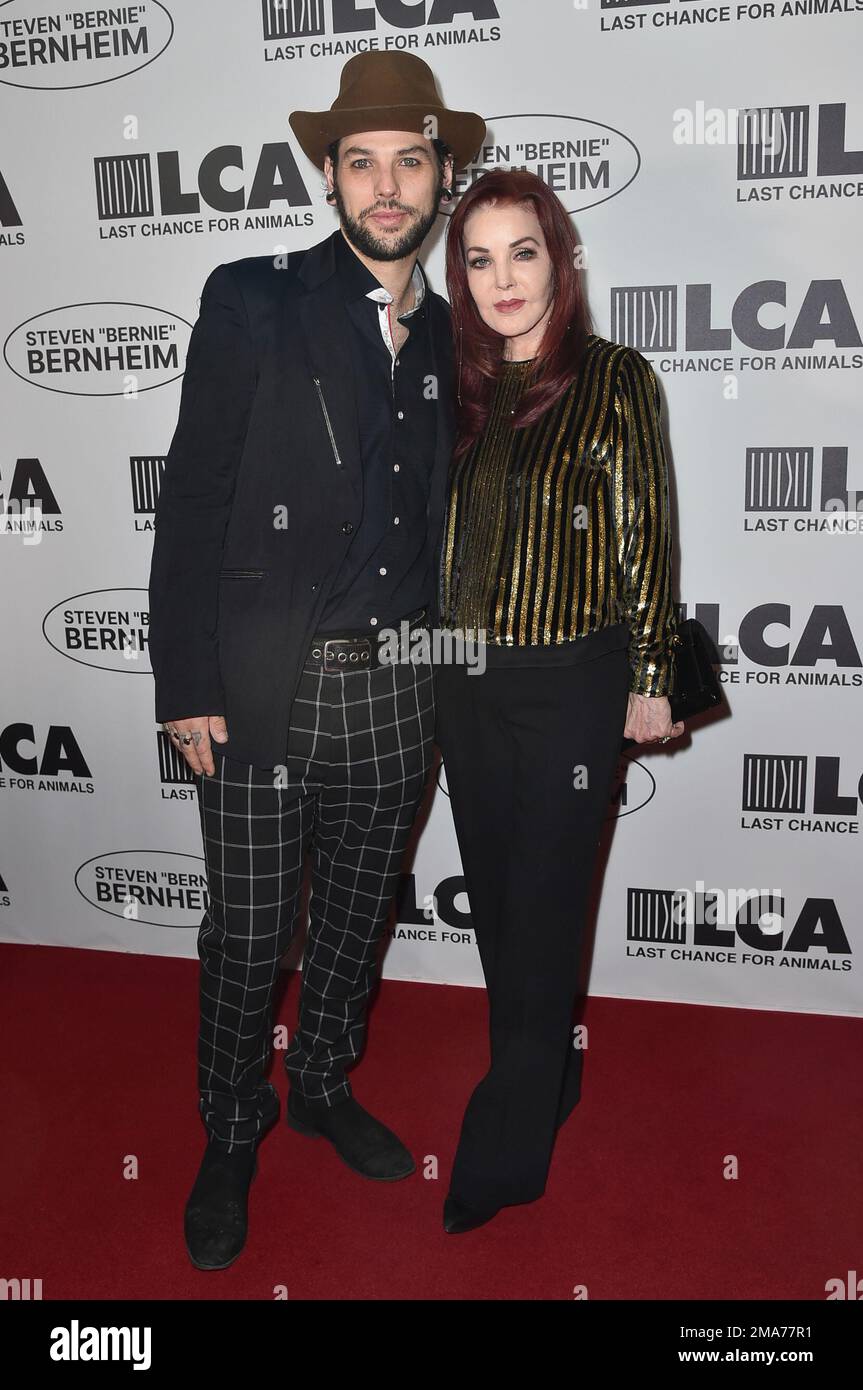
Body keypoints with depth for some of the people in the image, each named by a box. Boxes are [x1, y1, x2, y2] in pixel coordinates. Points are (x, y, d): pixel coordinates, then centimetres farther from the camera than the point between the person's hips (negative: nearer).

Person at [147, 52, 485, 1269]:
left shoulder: (448, 334, 9)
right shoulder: (253, 302, -4)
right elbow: (192, 504, -7)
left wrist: (448, 668, 9)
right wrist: (187, 689, -11)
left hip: (398, 687, 4)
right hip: (267, 687, -4)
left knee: (359, 911, 17)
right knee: (249, 934, 7)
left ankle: (323, 1088, 41)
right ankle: (230, 1141, 31)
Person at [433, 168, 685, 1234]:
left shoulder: (615, 380, -7)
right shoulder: (455, 387, 7)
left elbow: (644, 541, -6)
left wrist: (651, 680, -6)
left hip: (568, 684, -5)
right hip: (464, 683, 6)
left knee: (543, 907, 4)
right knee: (493, 895, 15)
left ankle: (505, 1158, 20)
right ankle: (543, 1081, 38)